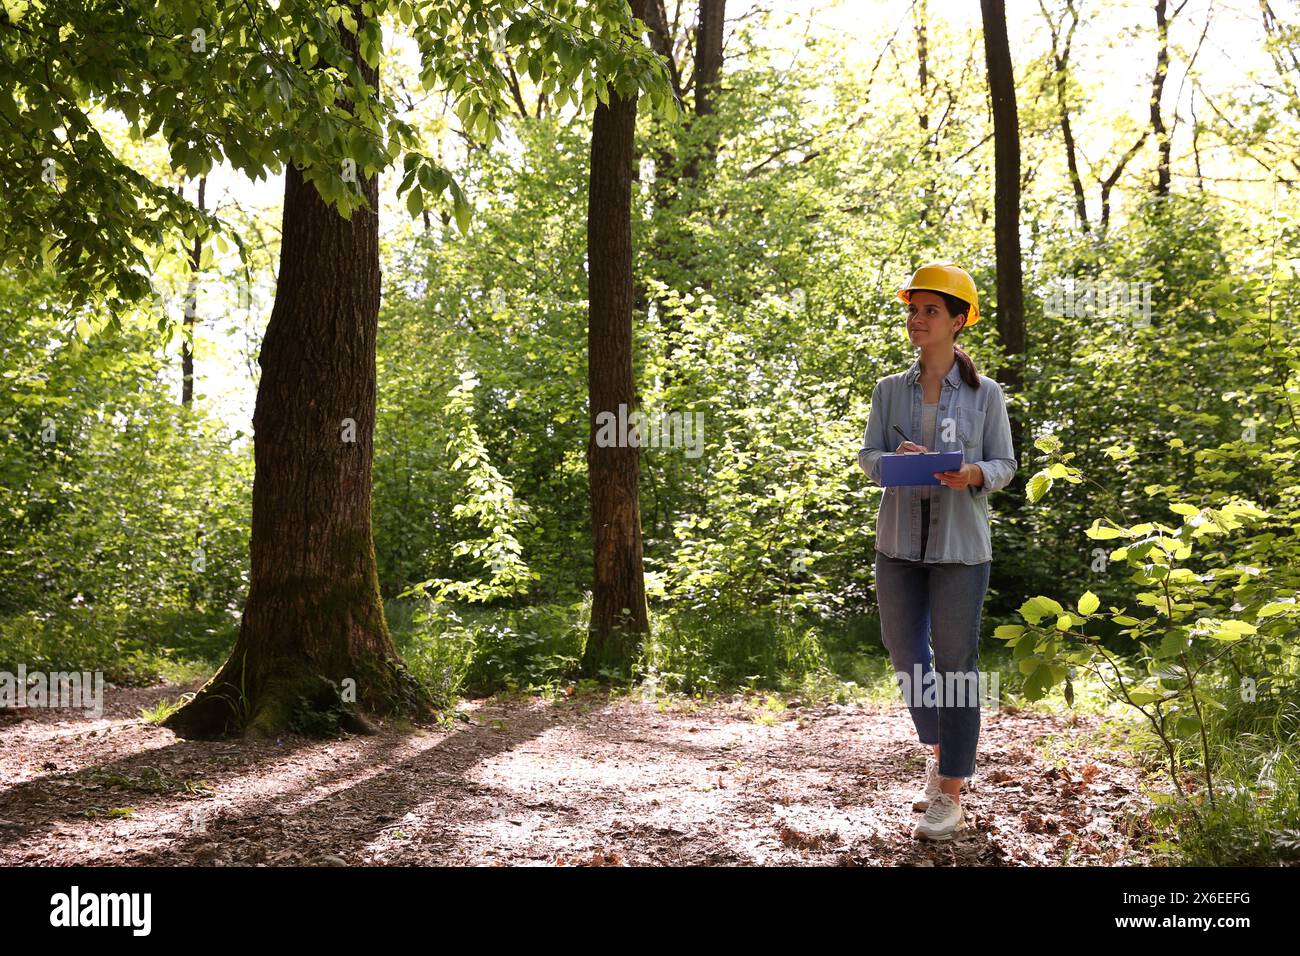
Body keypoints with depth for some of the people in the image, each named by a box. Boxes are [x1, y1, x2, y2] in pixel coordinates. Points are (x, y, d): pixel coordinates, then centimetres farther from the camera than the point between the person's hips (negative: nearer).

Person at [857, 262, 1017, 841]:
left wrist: (972, 475, -20)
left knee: (955, 658, -2)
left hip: (960, 543, -3)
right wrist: (895, 458, -18)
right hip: (898, 538, 4)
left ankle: (950, 793, 6)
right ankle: (938, 749, 35)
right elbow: (867, 456, 5)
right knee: (904, 650, 10)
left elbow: (1004, 464, 1)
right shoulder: (889, 391, 7)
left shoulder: (984, 394, 0)